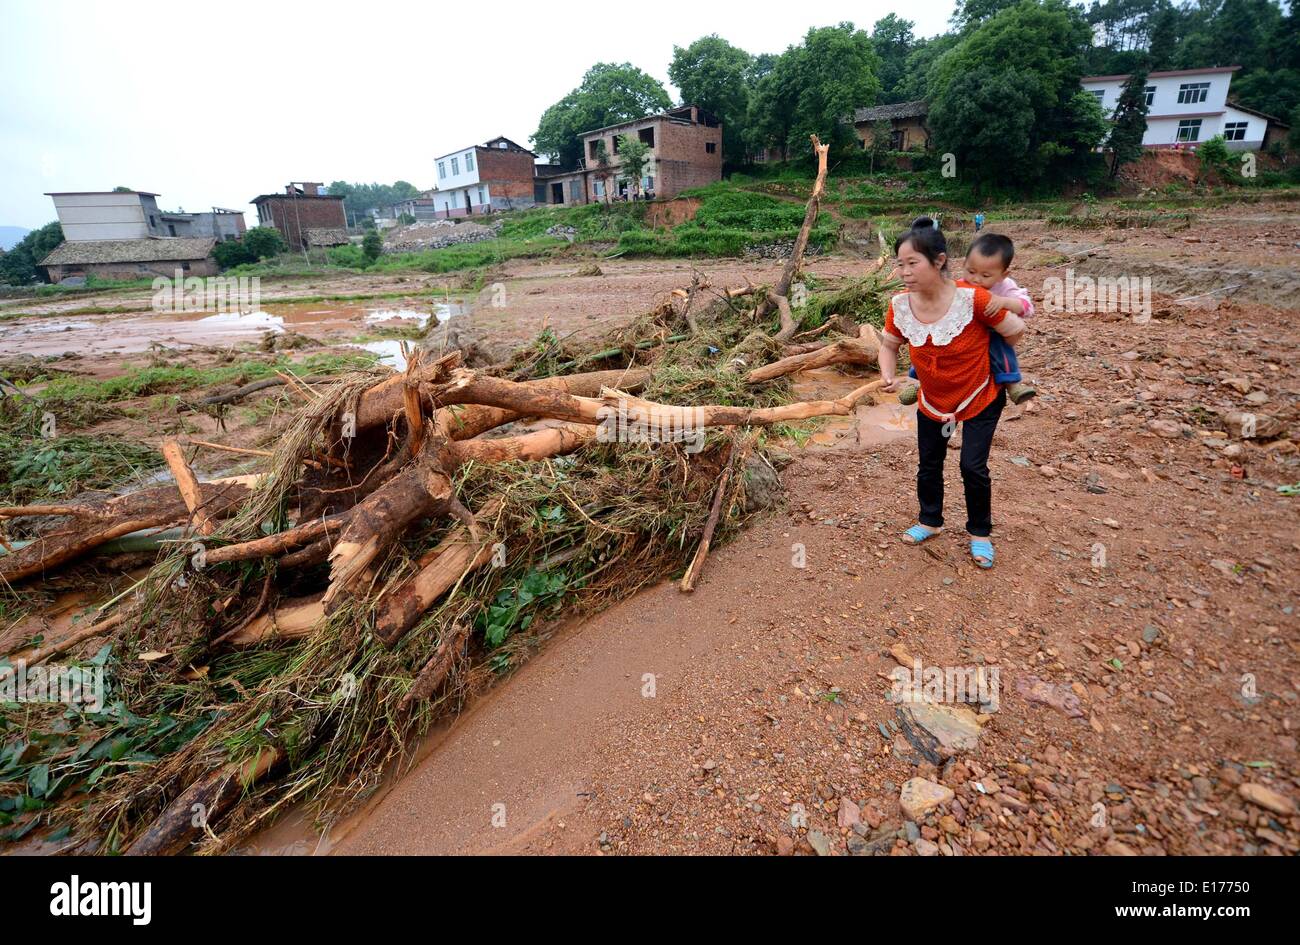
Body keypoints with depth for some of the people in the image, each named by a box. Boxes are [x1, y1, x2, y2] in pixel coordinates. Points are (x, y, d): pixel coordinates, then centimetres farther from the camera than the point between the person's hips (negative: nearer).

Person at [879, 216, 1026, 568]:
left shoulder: (973, 298, -30)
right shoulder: (899, 305, -19)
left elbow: (1016, 331, -15)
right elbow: (889, 345, 0)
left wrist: (989, 358, 1)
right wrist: (887, 374, -19)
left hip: (980, 398, -4)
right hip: (932, 402, 4)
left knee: (973, 466, -4)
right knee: (928, 464, 15)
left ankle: (980, 532, 21)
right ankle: (930, 521, 39)